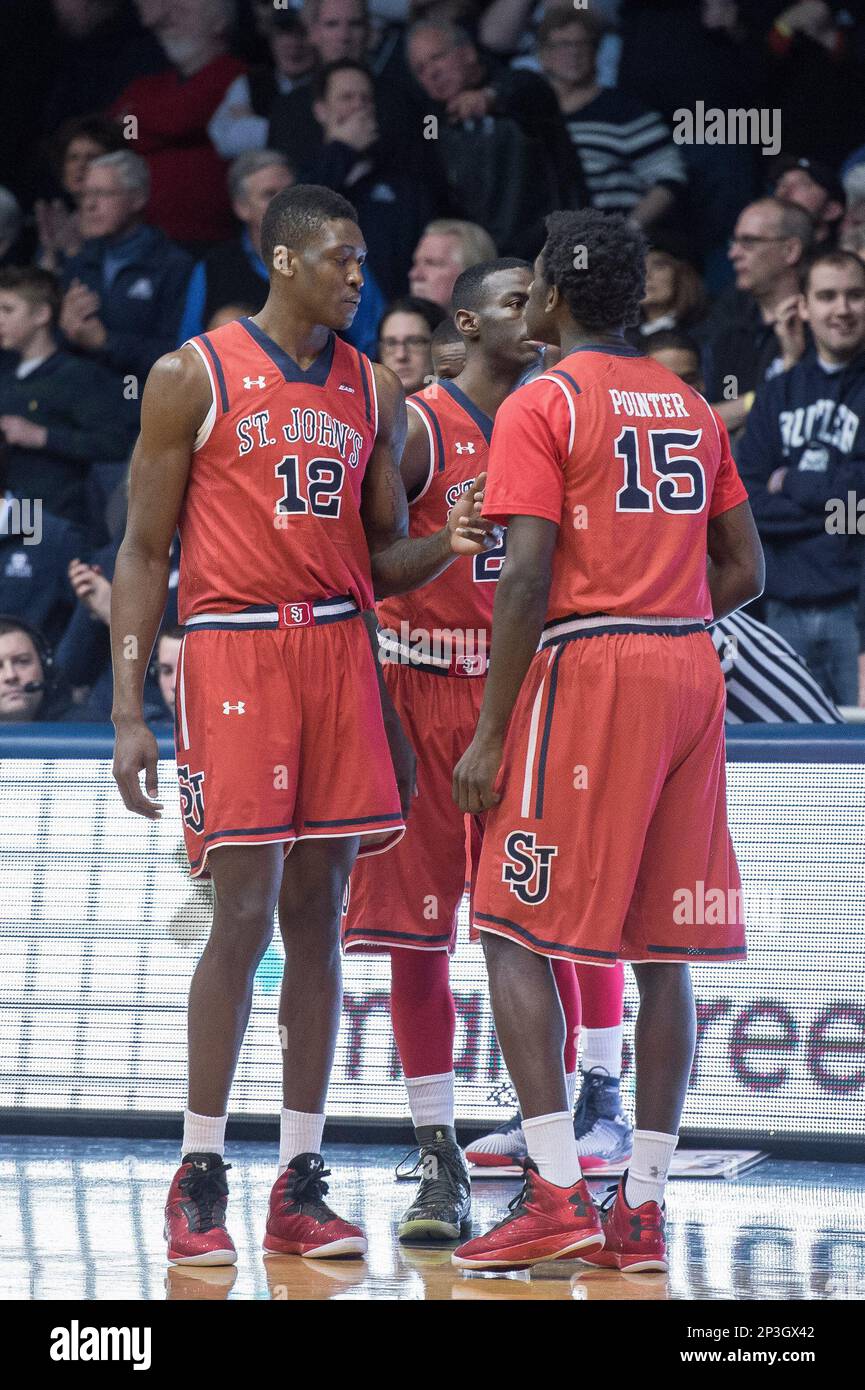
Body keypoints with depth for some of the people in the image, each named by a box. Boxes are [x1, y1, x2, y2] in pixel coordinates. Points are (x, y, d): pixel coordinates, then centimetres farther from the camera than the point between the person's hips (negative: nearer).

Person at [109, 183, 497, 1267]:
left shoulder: (373, 394, 12)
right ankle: (199, 1178, 1)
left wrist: (446, 548, -6)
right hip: (233, 650, -5)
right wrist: (127, 710, -7)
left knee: (317, 916, 4)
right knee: (244, 913, -9)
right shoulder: (194, 377, -2)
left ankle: (300, 1185, 8)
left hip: (339, 651, 5)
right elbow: (144, 549, -1)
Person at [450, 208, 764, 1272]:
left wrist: (489, 735, -11)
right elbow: (743, 572, 14)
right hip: (692, 670, 6)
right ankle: (643, 1208, 5)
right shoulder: (691, 408, 15)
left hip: (585, 668, -6)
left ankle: (557, 1196, -12)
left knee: (516, 932, -2)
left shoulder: (542, 406, -5)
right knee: (662, 949, 6)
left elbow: (528, 577, -13)